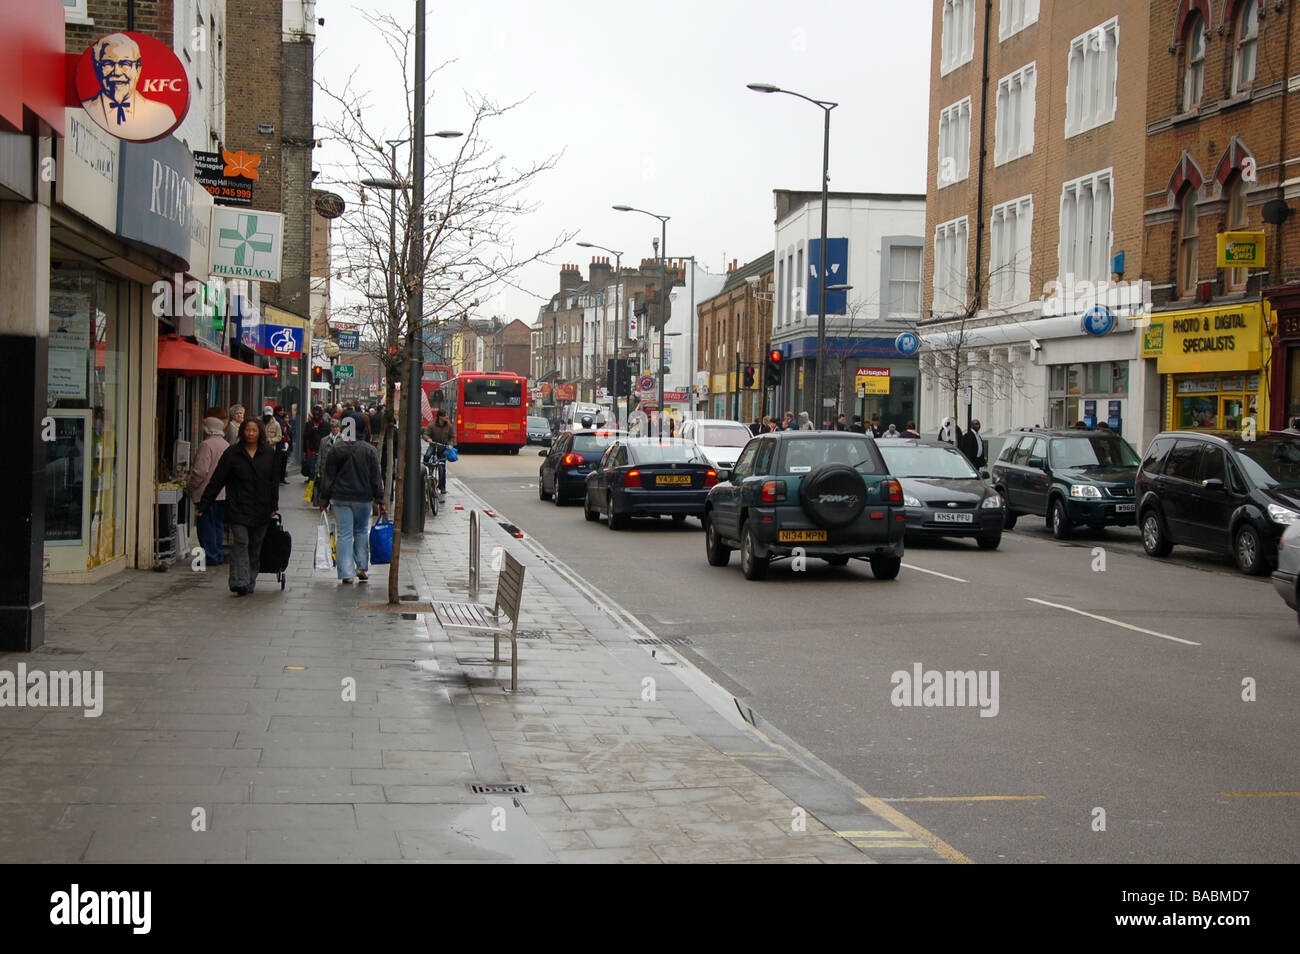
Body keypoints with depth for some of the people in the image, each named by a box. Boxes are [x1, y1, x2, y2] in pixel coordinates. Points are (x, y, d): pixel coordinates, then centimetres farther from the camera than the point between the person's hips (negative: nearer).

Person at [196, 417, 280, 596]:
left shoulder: (269, 453, 8)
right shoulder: (232, 453, 1)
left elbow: (274, 481, 13)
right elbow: (217, 480, 2)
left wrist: (273, 507, 9)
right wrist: (203, 505, 1)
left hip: (261, 509, 3)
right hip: (238, 508, -2)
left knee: (255, 547, 6)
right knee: (241, 543, -14)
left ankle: (250, 582, 16)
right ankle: (240, 582, -20)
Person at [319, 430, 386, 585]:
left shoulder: (335, 450, -1)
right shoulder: (370, 450, -2)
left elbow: (328, 477, 1)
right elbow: (376, 478, -2)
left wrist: (324, 500, 7)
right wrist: (380, 501, 3)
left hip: (340, 497, 0)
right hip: (363, 498, 0)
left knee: (344, 534, 1)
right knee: (361, 531, 17)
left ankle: (346, 574, -2)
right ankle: (362, 568, 17)